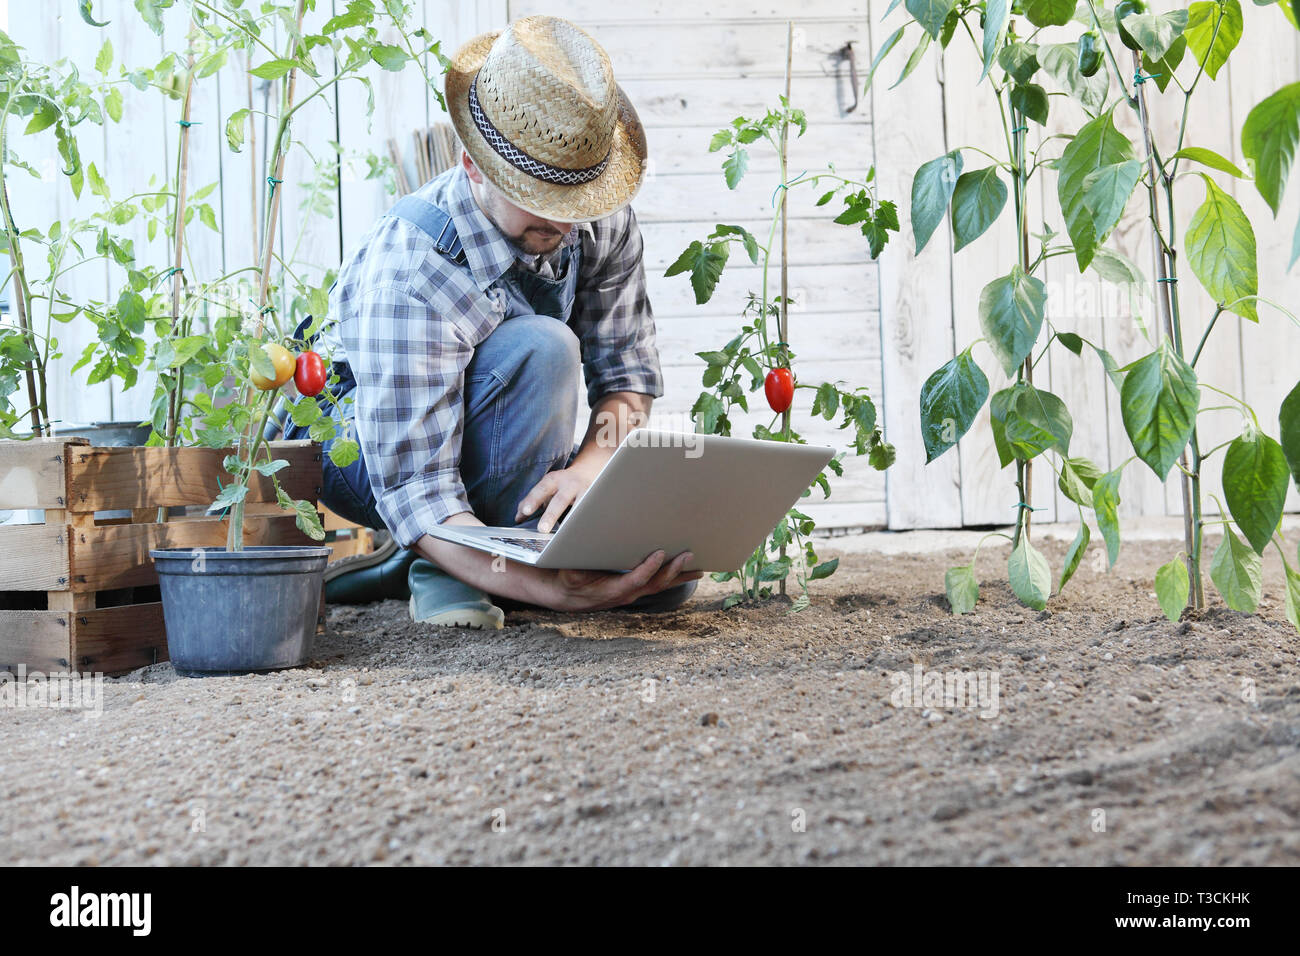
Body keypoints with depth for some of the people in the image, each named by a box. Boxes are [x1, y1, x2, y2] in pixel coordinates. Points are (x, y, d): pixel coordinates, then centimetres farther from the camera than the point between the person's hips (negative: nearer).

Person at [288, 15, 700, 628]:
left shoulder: (603, 222, -16)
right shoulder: (410, 271, -35)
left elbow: (627, 372, -7)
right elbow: (414, 490, -37)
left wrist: (590, 464, -29)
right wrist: (549, 589, -50)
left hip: (500, 449, 6)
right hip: (356, 446, -6)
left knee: (670, 573, -16)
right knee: (542, 348, -35)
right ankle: (444, 569, -18)